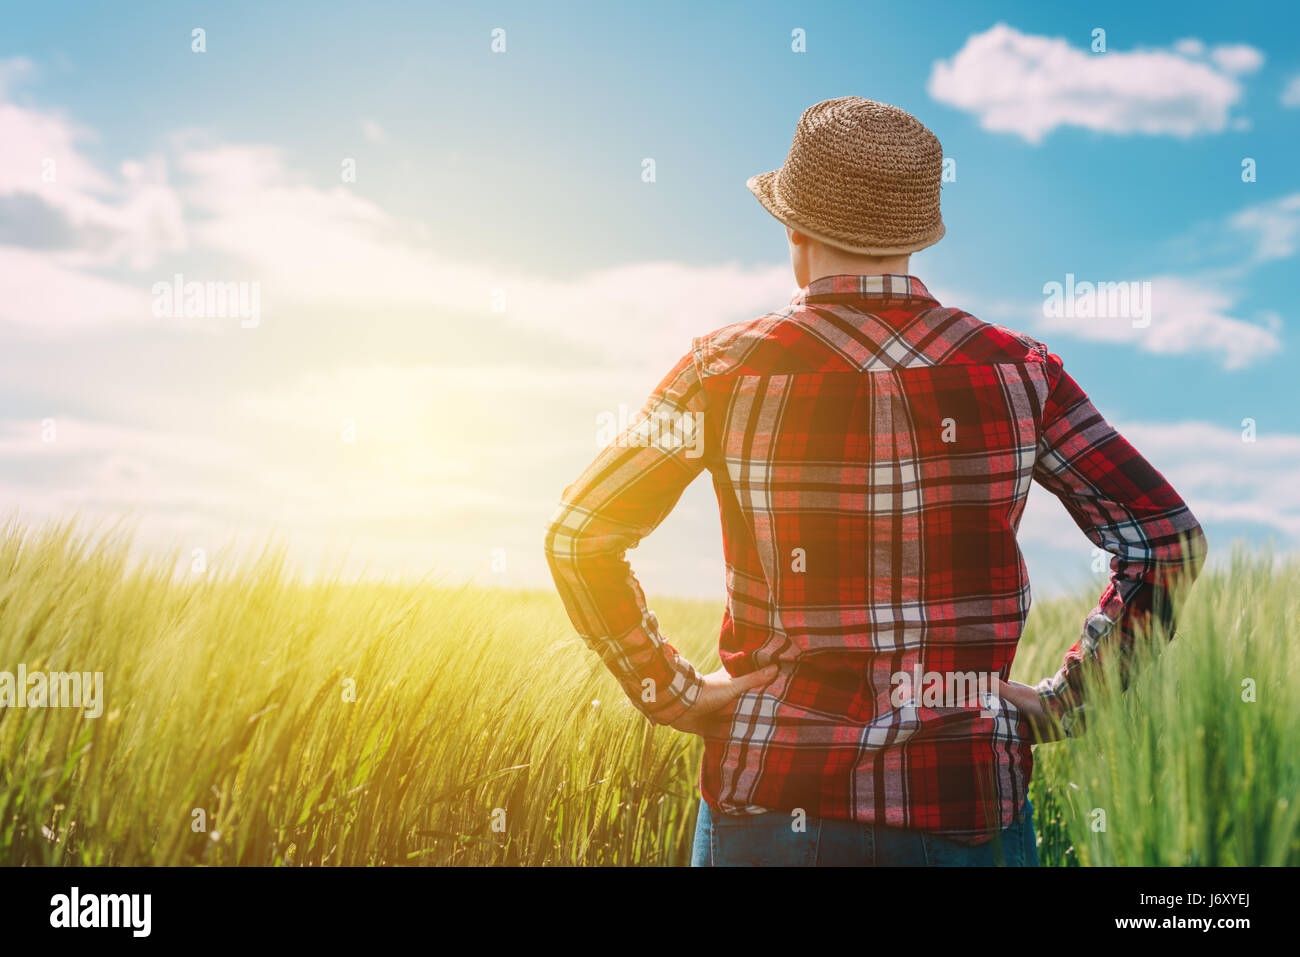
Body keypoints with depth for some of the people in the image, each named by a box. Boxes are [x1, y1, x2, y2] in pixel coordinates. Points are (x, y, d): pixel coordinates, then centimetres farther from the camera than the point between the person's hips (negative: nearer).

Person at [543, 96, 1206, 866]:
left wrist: (673, 693, -1)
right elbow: (1171, 540, -4)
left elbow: (578, 536, -7)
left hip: (776, 801, -1)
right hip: (969, 803, 2)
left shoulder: (730, 371, -9)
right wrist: (1062, 704, 1)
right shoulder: (1016, 372, -4)